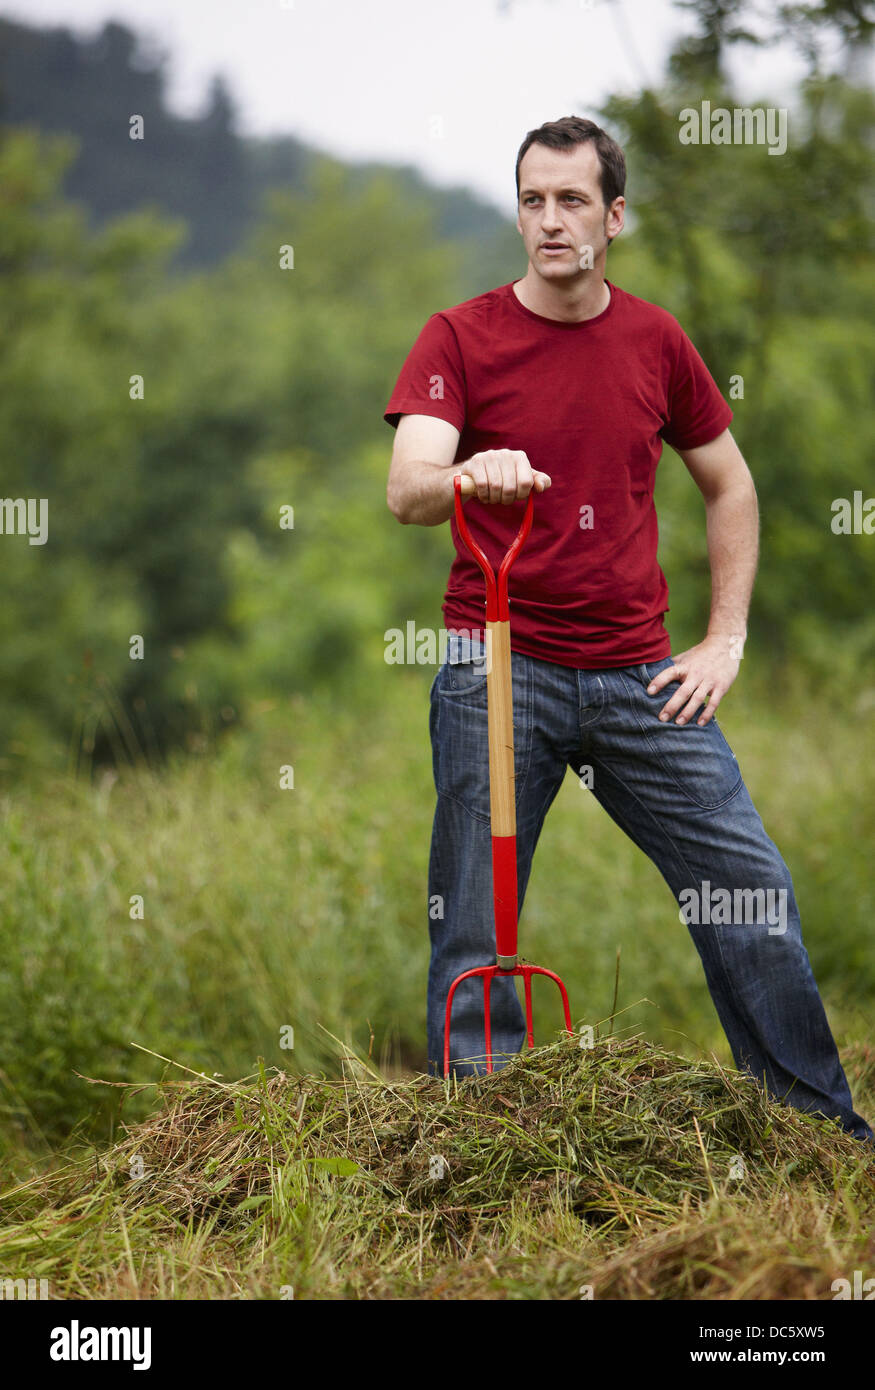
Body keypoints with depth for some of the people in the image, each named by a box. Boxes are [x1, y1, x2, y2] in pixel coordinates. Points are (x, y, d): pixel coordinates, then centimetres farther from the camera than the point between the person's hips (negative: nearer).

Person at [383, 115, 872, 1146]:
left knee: (752, 891, 2)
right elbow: (406, 490, -16)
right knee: (473, 924, -3)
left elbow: (730, 486, 19)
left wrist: (724, 639, 10)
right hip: (497, 671, -3)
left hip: (638, 673, 3)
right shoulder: (460, 337, -2)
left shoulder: (656, 341, 8)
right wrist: (468, 479, -39)